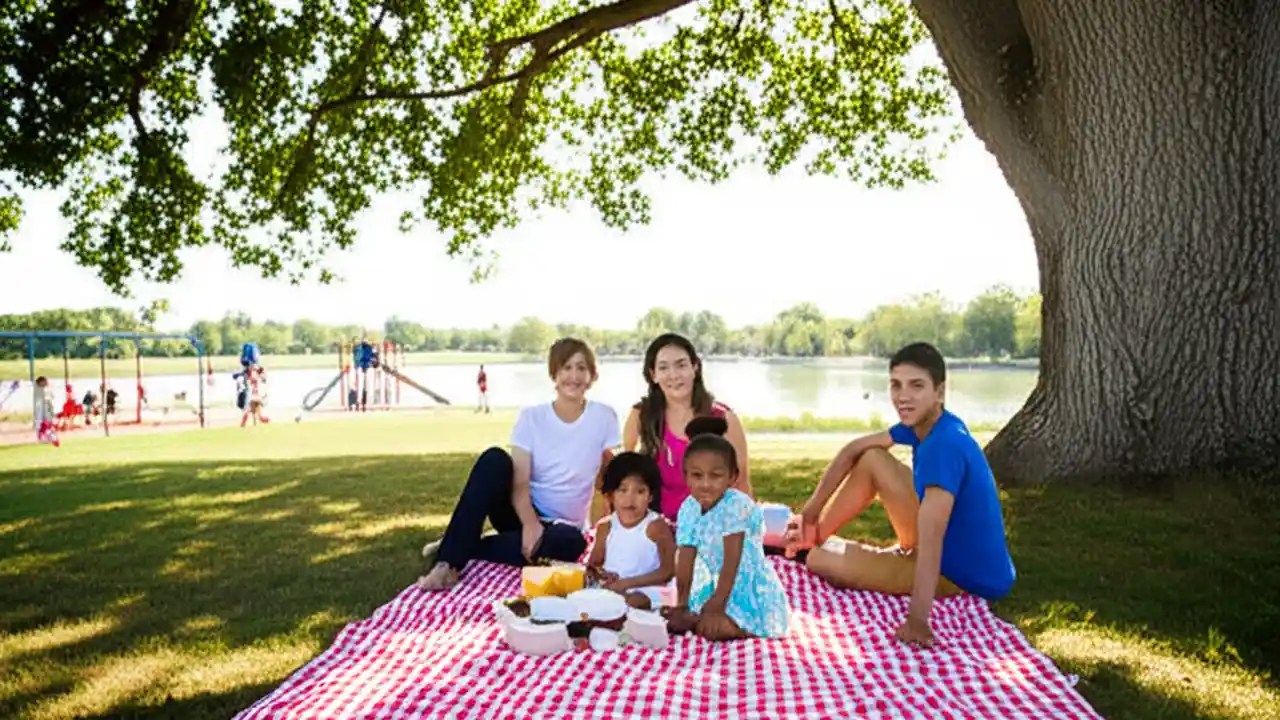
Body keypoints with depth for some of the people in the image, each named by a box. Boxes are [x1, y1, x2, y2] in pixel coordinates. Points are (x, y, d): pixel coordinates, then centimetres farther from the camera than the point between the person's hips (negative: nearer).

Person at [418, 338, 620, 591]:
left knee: (572, 543, -38)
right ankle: (449, 561, -32)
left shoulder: (604, 417, -5)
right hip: (520, 513, 0)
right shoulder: (531, 417, -6)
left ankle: (459, 548, -26)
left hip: (560, 526, 0)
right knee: (495, 459, -29)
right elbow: (519, 482, -14)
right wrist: (530, 523, -32)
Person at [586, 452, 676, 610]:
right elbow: (594, 564, 14)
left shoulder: (656, 527, -10)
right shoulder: (605, 528, 5)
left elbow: (668, 571, -11)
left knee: (634, 601, -34)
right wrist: (599, 573, -13)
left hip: (645, 591, -5)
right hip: (609, 590, 5)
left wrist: (627, 583, -17)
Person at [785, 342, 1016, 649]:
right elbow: (854, 450, 5)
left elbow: (931, 535, -40)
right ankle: (814, 536, 16)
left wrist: (917, 620, -46)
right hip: (944, 545, 8)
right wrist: (810, 513, 2)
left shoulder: (945, 445, -31)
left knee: (822, 562, -15)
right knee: (872, 458, 3)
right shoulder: (923, 422, -3)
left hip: (967, 576, -8)